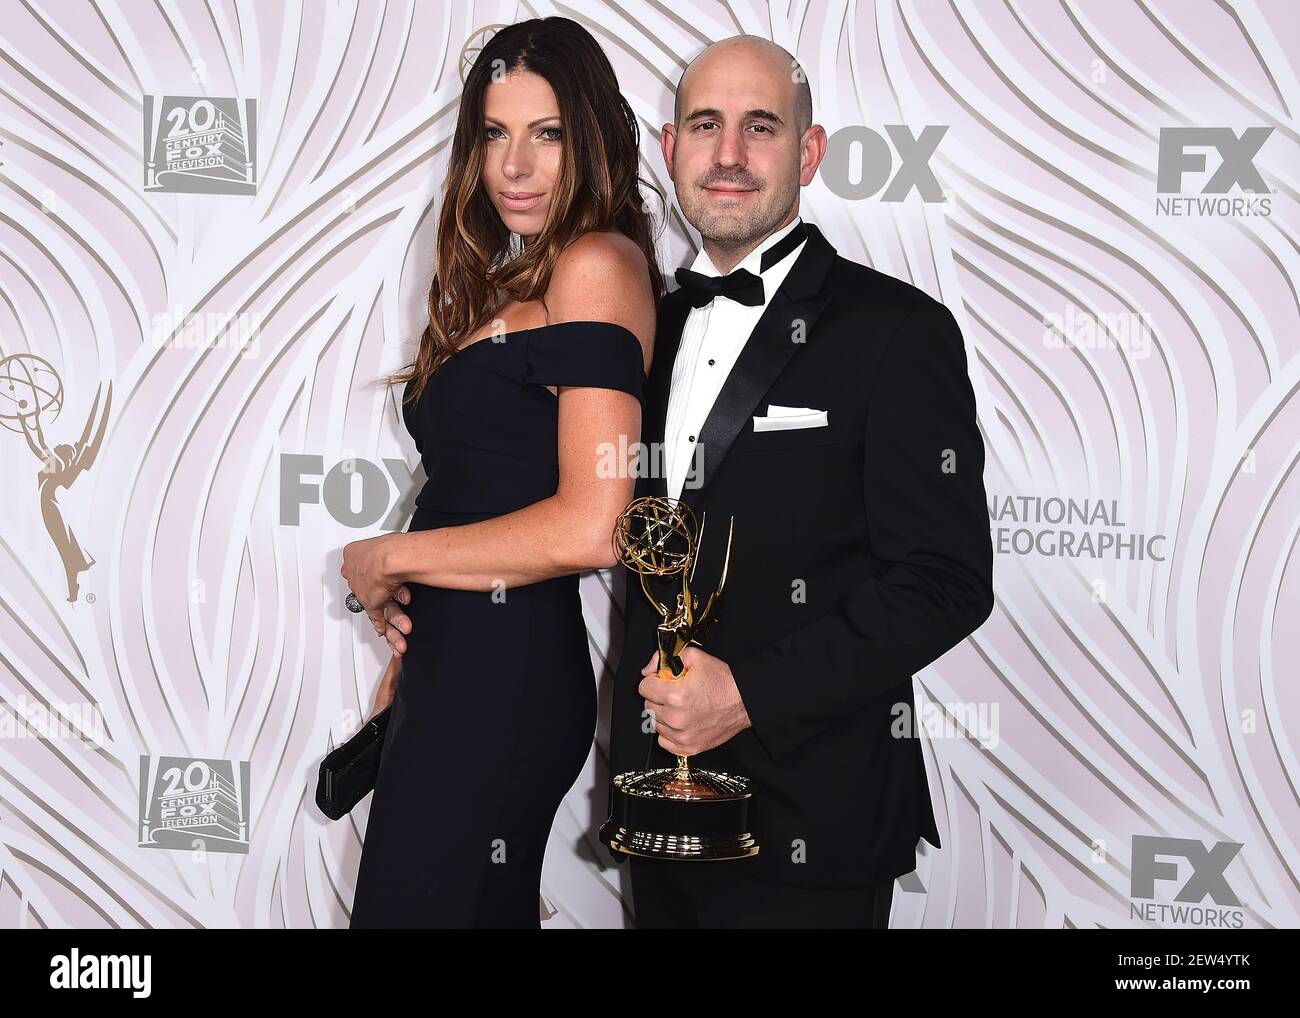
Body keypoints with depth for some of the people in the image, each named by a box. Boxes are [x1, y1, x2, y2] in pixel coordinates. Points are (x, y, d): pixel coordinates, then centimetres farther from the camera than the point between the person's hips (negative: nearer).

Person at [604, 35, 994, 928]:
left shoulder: (897, 331, -11)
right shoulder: (655, 328, 10)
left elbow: (947, 582, -15)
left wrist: (749, 694, -19)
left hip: (807, 822, -6)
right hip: (662, 802, 6)